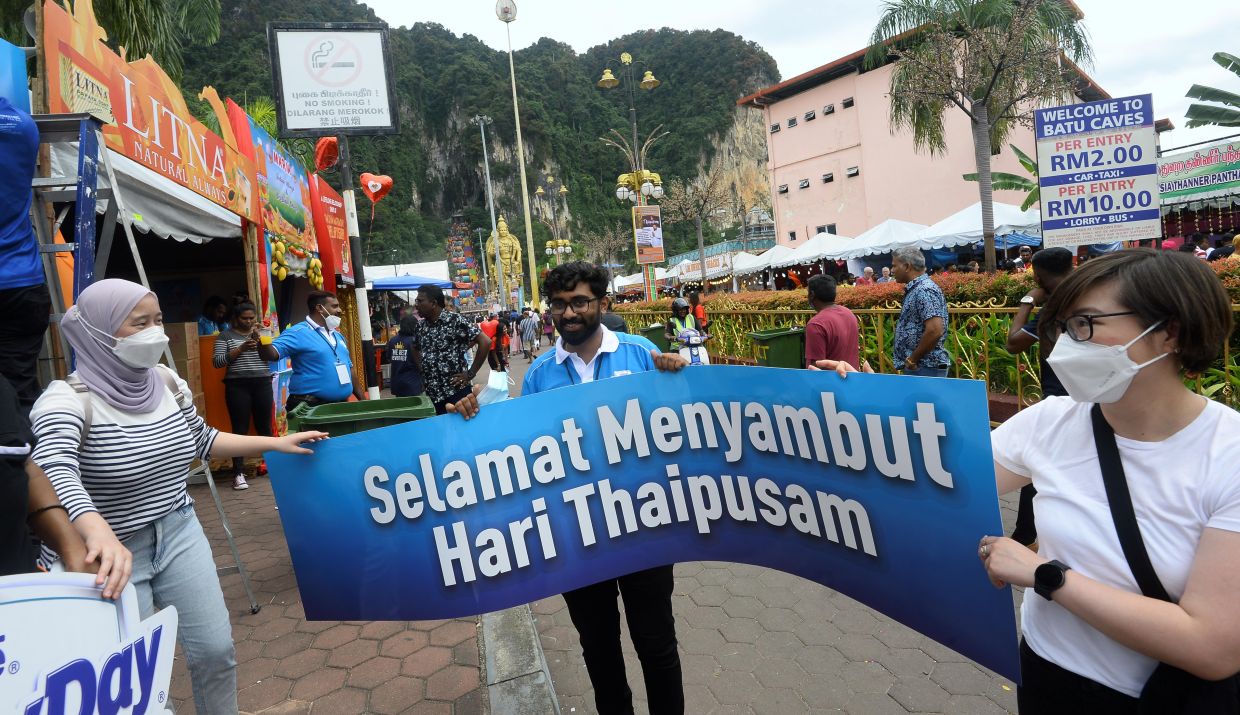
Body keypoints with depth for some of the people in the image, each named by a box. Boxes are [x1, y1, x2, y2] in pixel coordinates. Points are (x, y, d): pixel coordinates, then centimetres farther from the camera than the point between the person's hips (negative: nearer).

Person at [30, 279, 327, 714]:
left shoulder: (168, 383, -1)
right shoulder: (69, 398, -19)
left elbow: (201, 442, 14)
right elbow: (54, 469, -39)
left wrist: (275, 443, 10)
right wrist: (98, 532, -56)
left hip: (179, 534, 5)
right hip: (112, 553, -5)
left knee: (215, 649, 8)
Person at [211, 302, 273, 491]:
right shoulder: (226, 336, 3)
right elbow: (217, 362, -5)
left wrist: (258, 339, -16)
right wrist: (241, 348, -16)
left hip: (262, 383, 2)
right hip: (237, 385, -2)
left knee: (264, 426, 6)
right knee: (240, 428, -4)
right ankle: (239, 473, -1)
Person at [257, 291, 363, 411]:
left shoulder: (338, 336, 15)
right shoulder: (299, 332, -8)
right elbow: (271, 354, -18)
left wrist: (363, 400, 14)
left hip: (340, 405, 7)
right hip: (311, 407, -7)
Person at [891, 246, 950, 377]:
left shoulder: (924, 290, -17)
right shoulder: (914, 289, 13)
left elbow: (935, 331, -25)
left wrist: (912, 360, -16)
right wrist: (910, 360, 13)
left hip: (925, 368, -9)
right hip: (915, 366, 9)